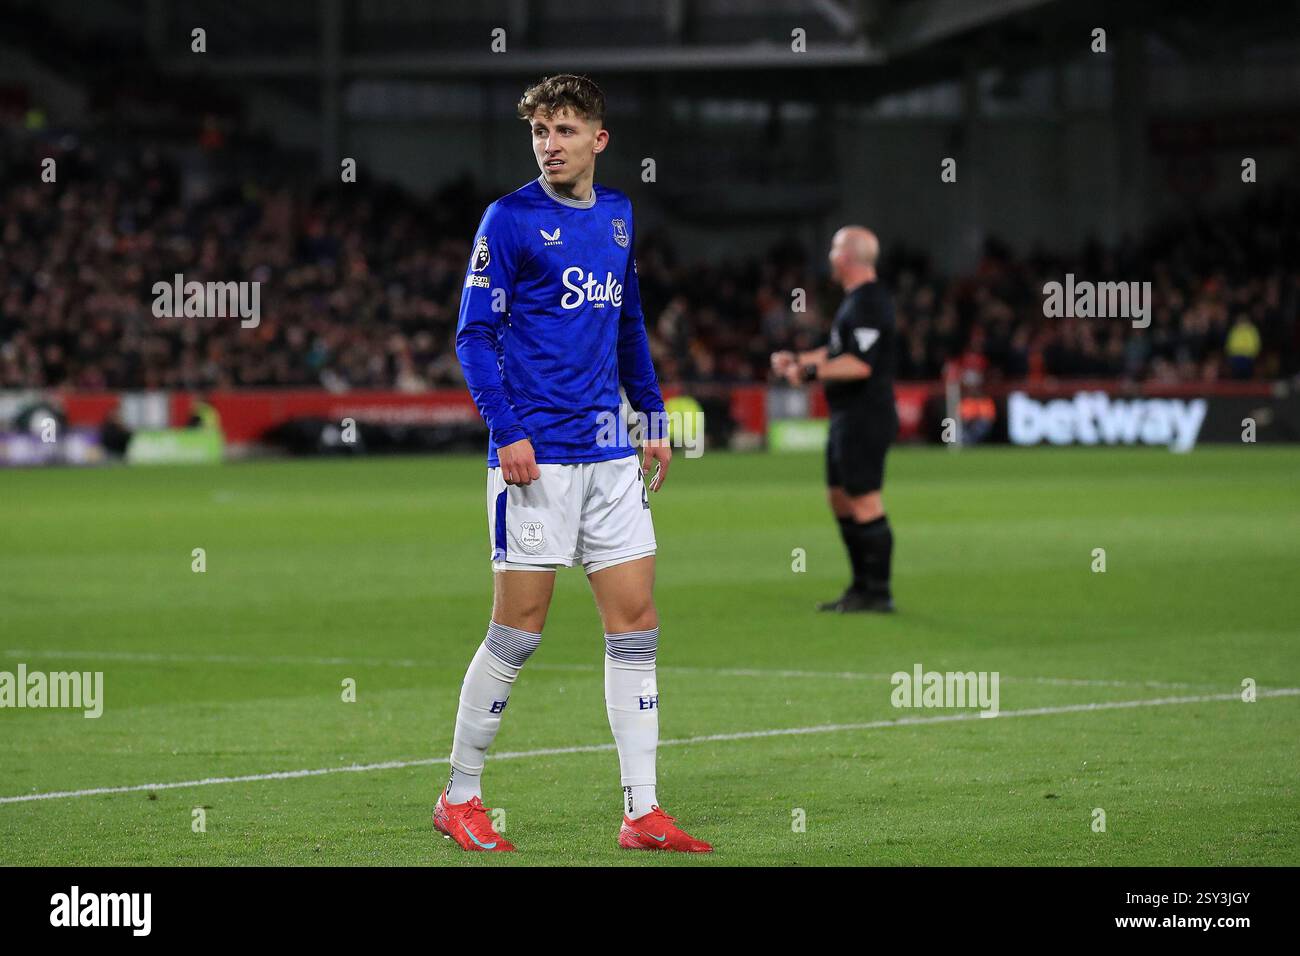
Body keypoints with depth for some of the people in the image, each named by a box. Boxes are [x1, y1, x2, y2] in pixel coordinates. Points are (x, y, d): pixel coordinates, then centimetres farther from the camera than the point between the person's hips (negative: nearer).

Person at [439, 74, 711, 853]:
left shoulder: (617, 216, 12)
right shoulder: (510, 219, -5)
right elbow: (474, 335, -8)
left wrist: (654, 420, 19)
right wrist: (506, 431, -17)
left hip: (609, 452, 6)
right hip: (536, 454, -6)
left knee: (636, 621, 2)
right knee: (520, 628, -4)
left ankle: (643, 812, 5)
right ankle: (461, 797, 10)